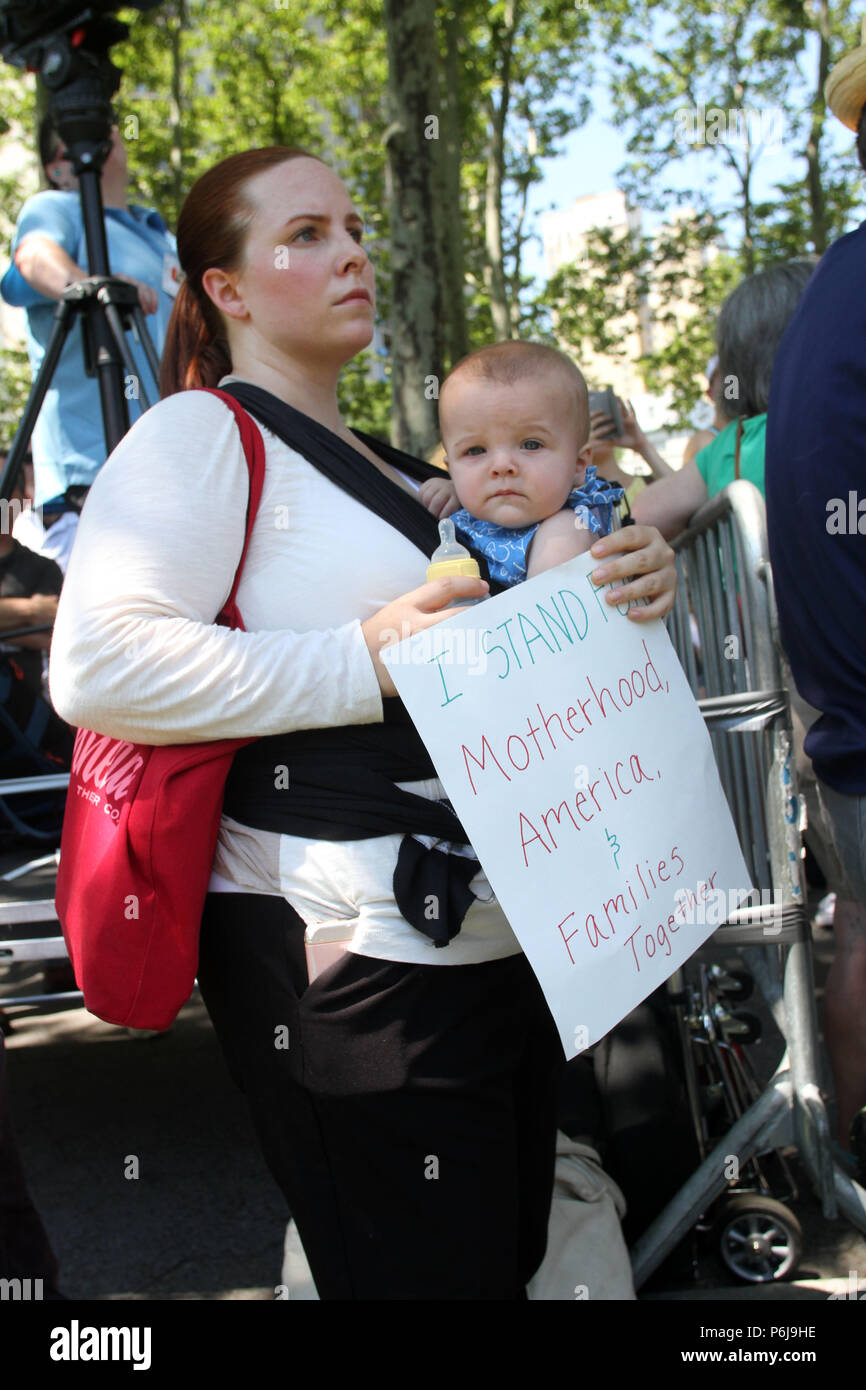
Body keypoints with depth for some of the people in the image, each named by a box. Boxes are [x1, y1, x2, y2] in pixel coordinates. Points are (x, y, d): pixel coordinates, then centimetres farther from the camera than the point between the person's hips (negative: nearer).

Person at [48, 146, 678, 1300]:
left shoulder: (393, 469, 19)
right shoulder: (201, 436, -7)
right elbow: (97, 667, -22)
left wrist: (634, 584, 4)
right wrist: (365, 661, -21)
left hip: (498, 937, 9)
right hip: (350, 958, -9)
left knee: (515, 1261, 19)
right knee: (430, 1277, -1)